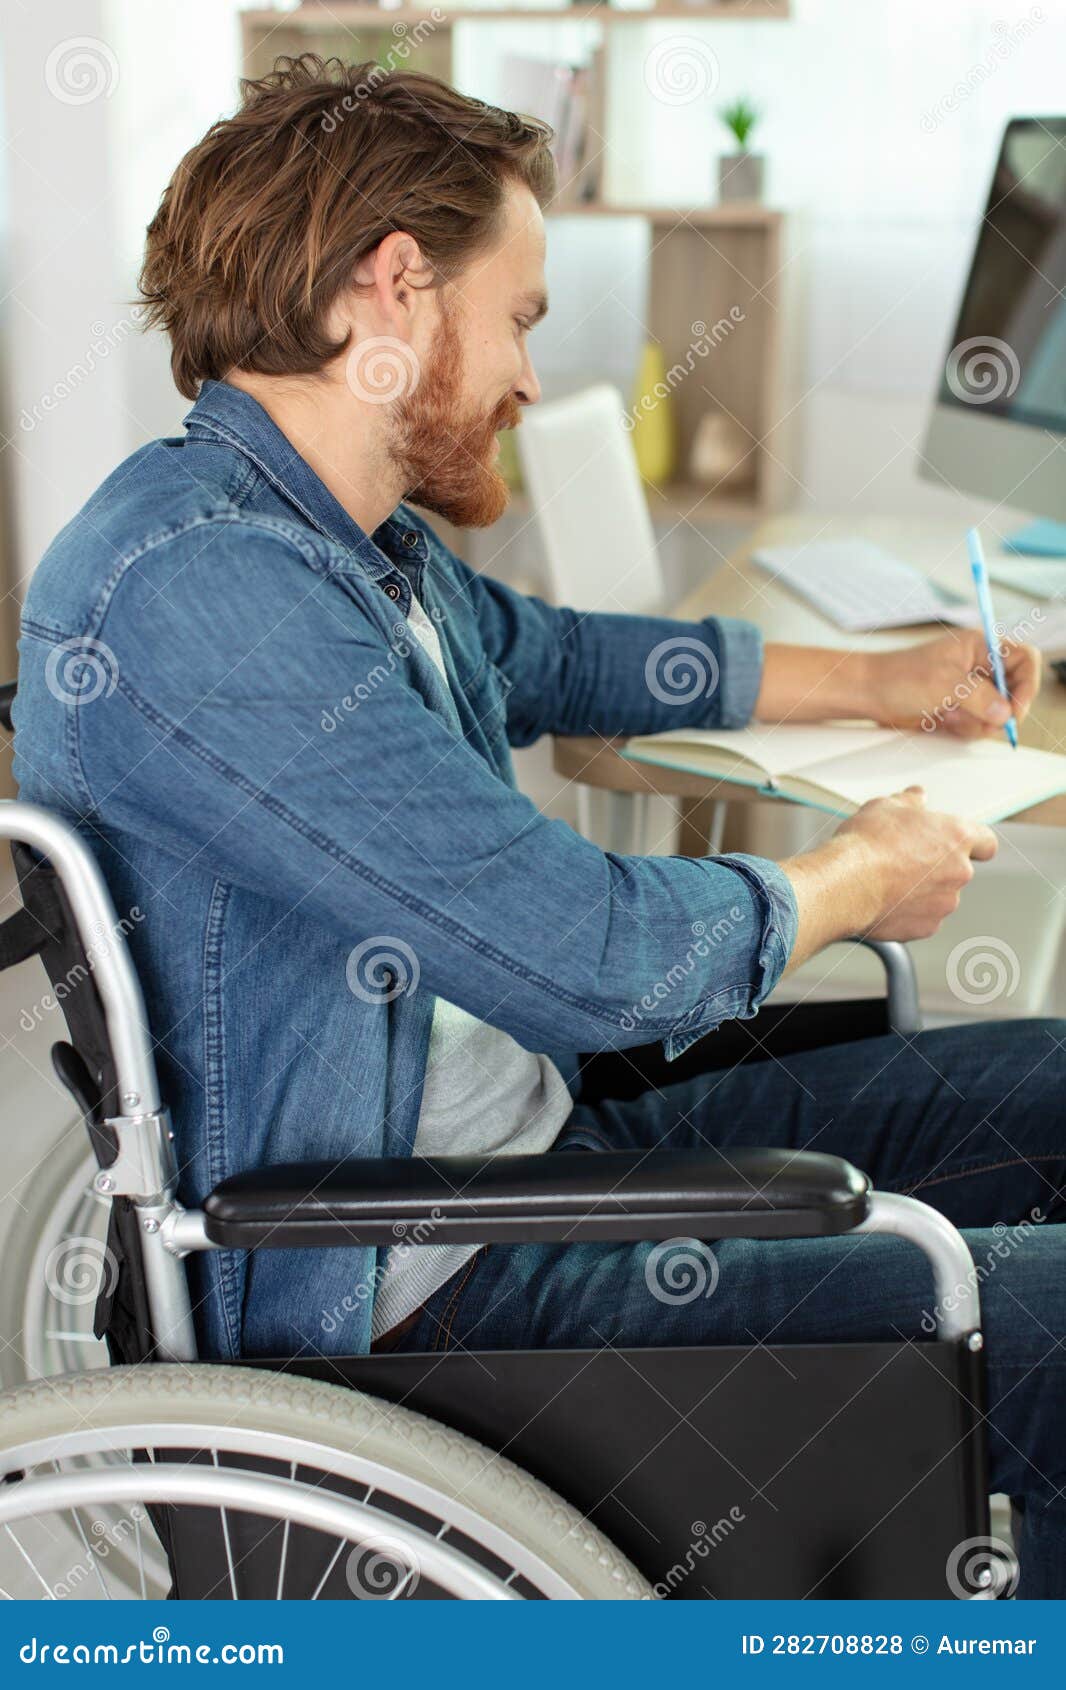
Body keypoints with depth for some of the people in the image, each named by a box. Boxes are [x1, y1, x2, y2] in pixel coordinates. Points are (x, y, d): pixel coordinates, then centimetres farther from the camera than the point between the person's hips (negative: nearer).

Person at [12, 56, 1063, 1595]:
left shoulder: (364, 544, 8)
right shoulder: (192, 586, -25)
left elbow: (550, 659, 29)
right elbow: (591, 958, -27)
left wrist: (871, 682, 30)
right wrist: (852, 881, -7)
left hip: (540, 1137, 10)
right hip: (413, 1288, -10)